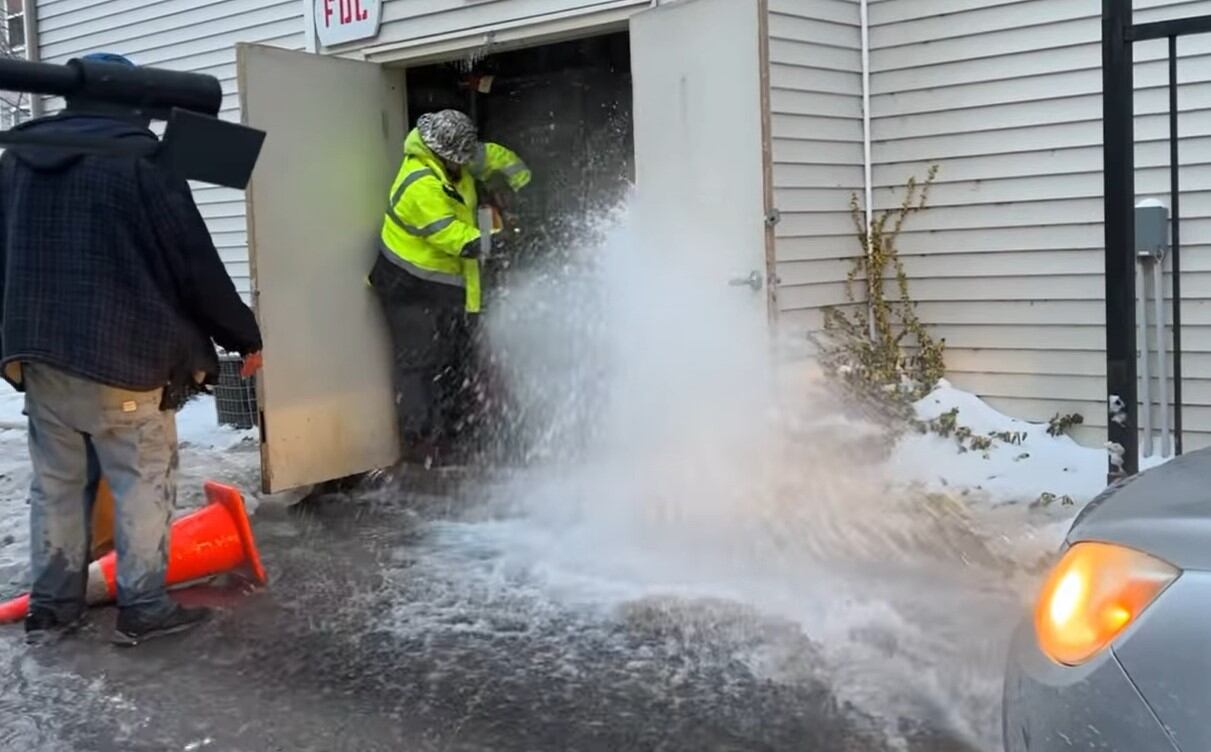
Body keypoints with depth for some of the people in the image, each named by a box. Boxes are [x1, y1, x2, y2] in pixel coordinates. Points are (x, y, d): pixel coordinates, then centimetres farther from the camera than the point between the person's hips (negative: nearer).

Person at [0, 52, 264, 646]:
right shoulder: (139, 156, -10)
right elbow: (195, 263, -10)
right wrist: (244, 336, 0)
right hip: (123, 355, -6)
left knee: (55, 484, 15)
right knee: (143, 484, 4)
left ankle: (51, 608, 21)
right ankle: (143, 609, 7)